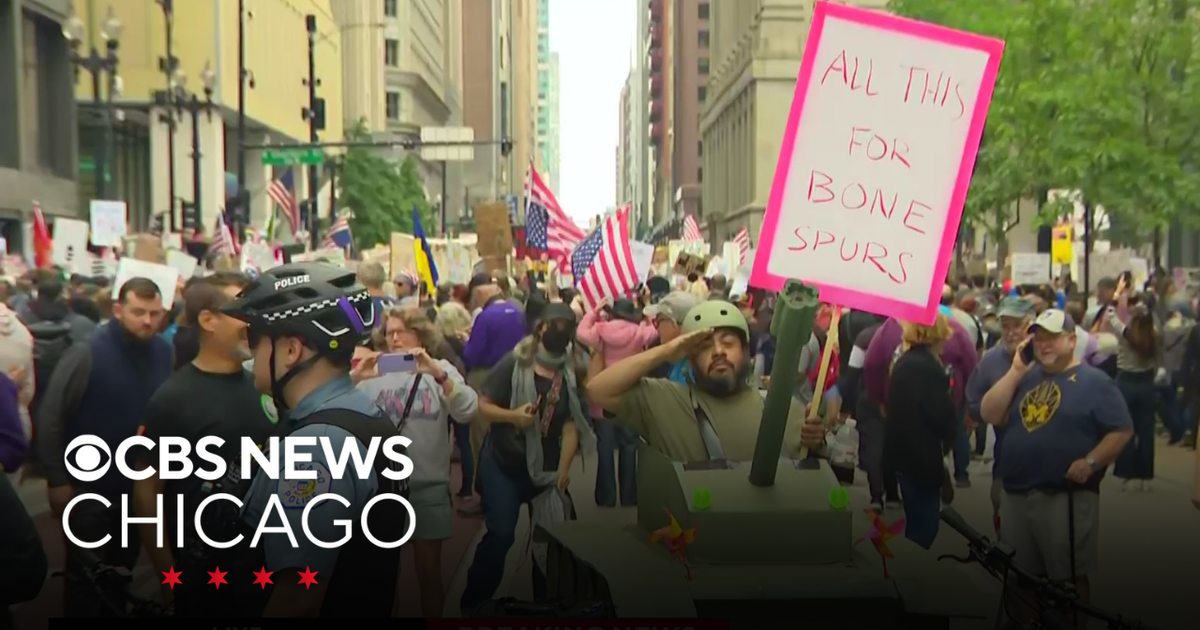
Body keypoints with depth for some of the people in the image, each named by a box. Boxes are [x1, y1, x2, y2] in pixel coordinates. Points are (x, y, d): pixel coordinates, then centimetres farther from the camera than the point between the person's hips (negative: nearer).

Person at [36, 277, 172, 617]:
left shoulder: (163, 352, -6)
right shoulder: (87, 354, -19)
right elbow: (51, 418, -15)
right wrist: (56, 480, -13)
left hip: (139, 483, 4)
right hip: (89, 485, -4)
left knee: (123, 567, 21)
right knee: (85, 573, 11)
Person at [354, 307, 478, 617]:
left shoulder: (440, 369, 2)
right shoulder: (375, 373, 4)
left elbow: (467, 412, -15)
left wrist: (439, 374, -29)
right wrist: (354, 379, -24)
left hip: (428, 484, -1)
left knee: (429, 567, 9)